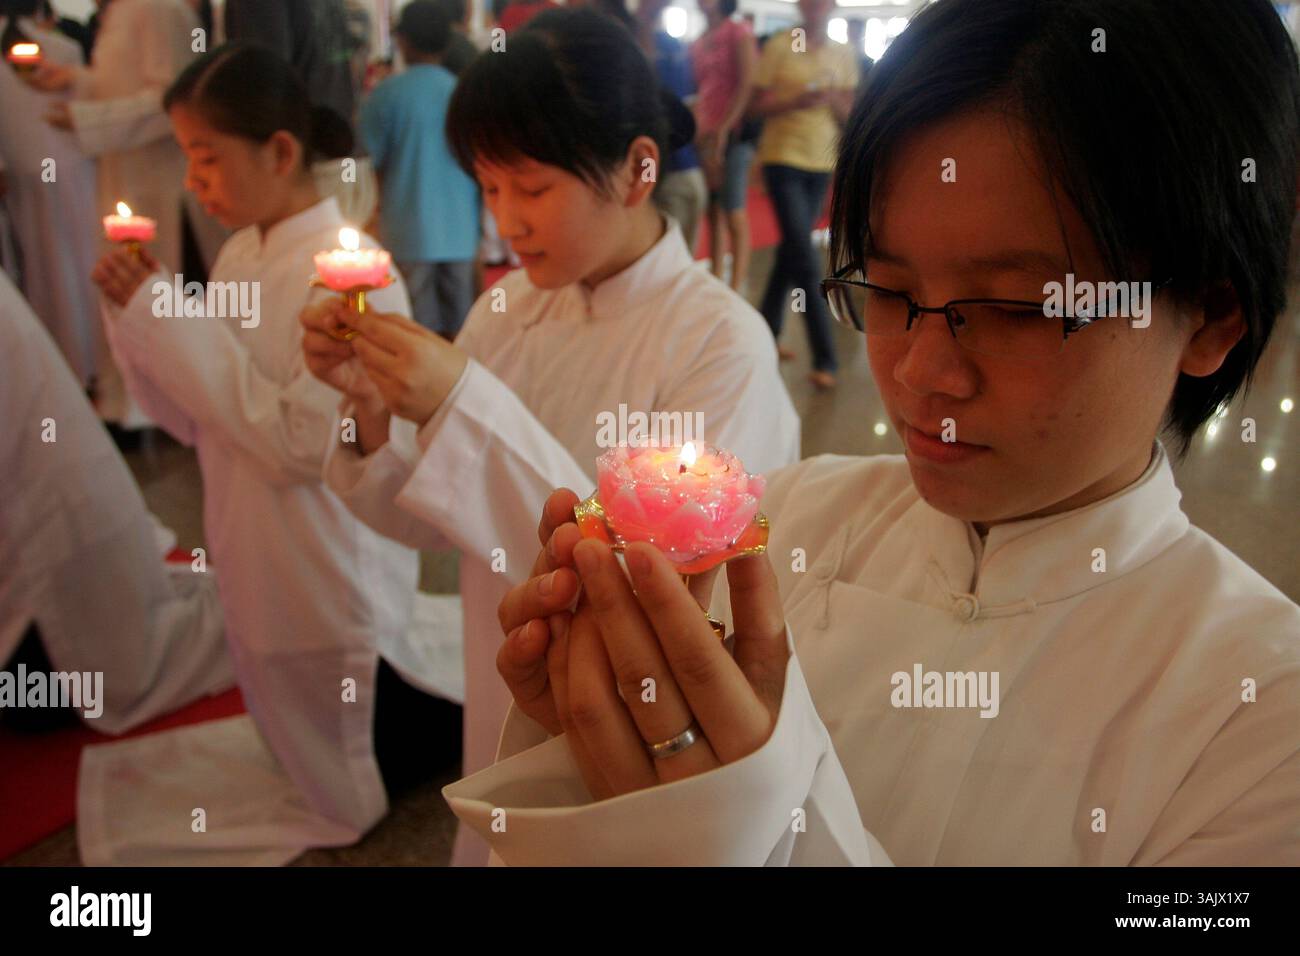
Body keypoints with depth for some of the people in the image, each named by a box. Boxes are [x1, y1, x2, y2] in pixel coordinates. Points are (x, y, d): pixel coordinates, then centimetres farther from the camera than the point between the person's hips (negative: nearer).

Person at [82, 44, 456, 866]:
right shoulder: (241, 255, 2)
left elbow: (302, 444, -26)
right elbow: (203, 420, 6)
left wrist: (172, 316, -23)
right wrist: (141, 319, -9)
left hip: (337, 588, -8)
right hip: (264, 577, 8)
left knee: (348, 804, 10)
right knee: (294, 761, 26)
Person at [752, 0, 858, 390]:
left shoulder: (843, 54, 8)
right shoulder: (777, 47, -3)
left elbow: (849, 116, 9)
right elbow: (757, 105, -3)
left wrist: (834, 101, -13)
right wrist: (797, 101, -19)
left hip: (821, 163, 5)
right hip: (783, 157, -5)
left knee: (792, 251, 11)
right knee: (805, 260, -11)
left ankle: (767, 330, 27)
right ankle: (824, 358, -9)